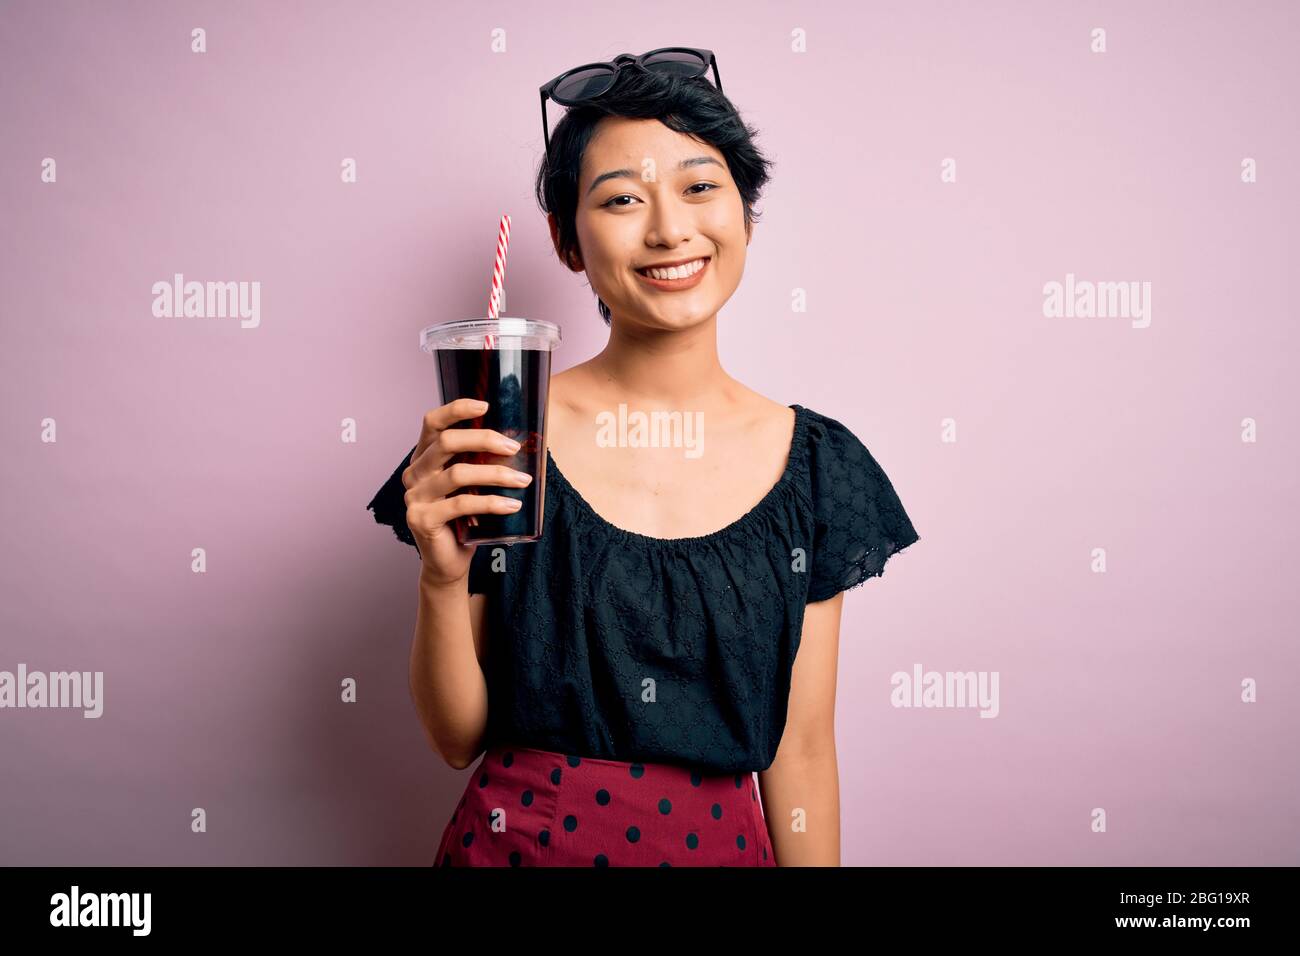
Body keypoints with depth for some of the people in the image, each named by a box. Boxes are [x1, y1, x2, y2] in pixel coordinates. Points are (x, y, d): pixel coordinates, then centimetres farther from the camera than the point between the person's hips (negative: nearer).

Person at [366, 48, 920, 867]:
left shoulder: (816, 464, -5)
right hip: (520, 839, -1)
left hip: (721, 842, 2)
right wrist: (444, 578, -22)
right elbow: (458, 738, -6)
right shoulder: (502, 435, -11)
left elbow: (801, 751, -1)